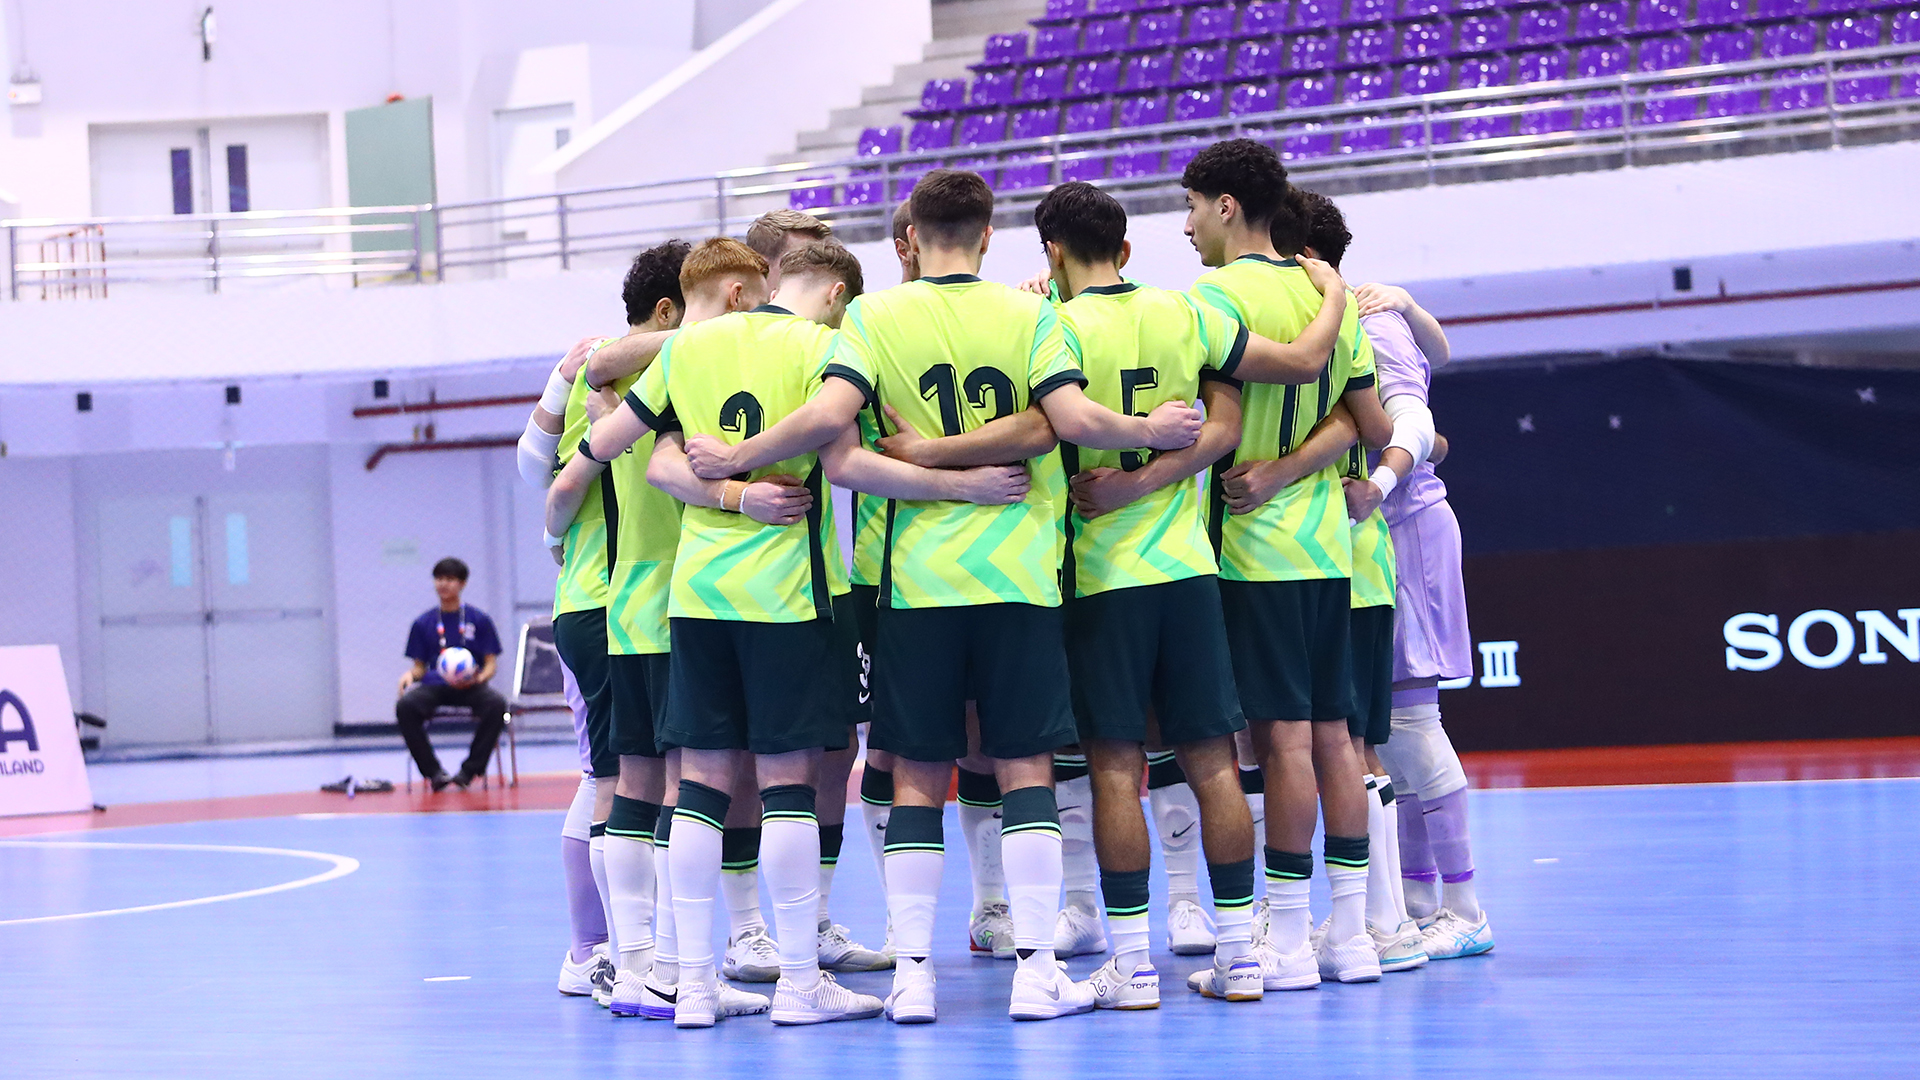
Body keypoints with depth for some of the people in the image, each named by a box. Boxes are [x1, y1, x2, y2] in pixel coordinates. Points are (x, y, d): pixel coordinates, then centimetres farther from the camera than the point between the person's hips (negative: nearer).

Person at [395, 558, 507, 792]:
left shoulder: (479, 620, 9)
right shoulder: (423, 623, 14)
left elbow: (490, 664, 7)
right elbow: (420, 667, 16)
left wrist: (479, 678, -15)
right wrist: (410, 675, -8)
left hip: (470, 686, -1)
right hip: (434, 686, 1)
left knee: (496, 703, -35)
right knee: (405, 706, -33)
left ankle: (469, 771, -23)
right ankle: (434, 772, -24)